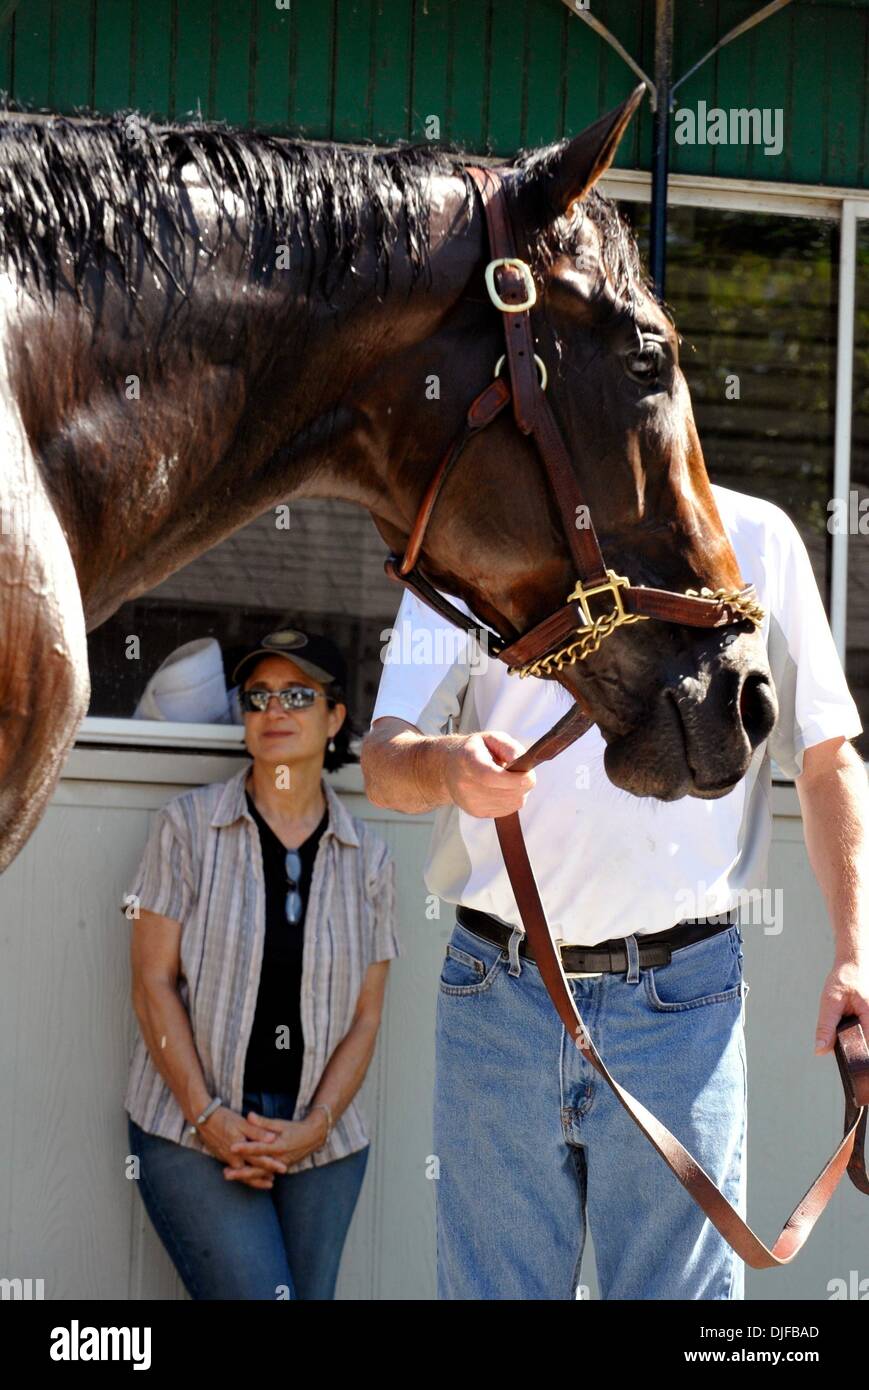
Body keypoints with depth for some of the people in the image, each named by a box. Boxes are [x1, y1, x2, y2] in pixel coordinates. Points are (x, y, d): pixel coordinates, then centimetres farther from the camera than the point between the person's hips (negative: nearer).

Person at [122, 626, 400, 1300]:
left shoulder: (368, 857, 8)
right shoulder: (188, 826, 1)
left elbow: (366, 1016, 5)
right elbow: (154, 984, -4)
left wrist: (314, 1127, -10)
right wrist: (208, 1118, -12)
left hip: (321, 1140, 3)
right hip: (194, 1132, -3)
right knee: (258, 1294, -16)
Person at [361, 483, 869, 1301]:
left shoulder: (755, 540, 7)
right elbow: (383, 758, 0)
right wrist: (445, 766, -25)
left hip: (682, 1001, -1)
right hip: (496, 986, 1)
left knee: (681, 1283, -2)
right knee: (487, 1289, 5)